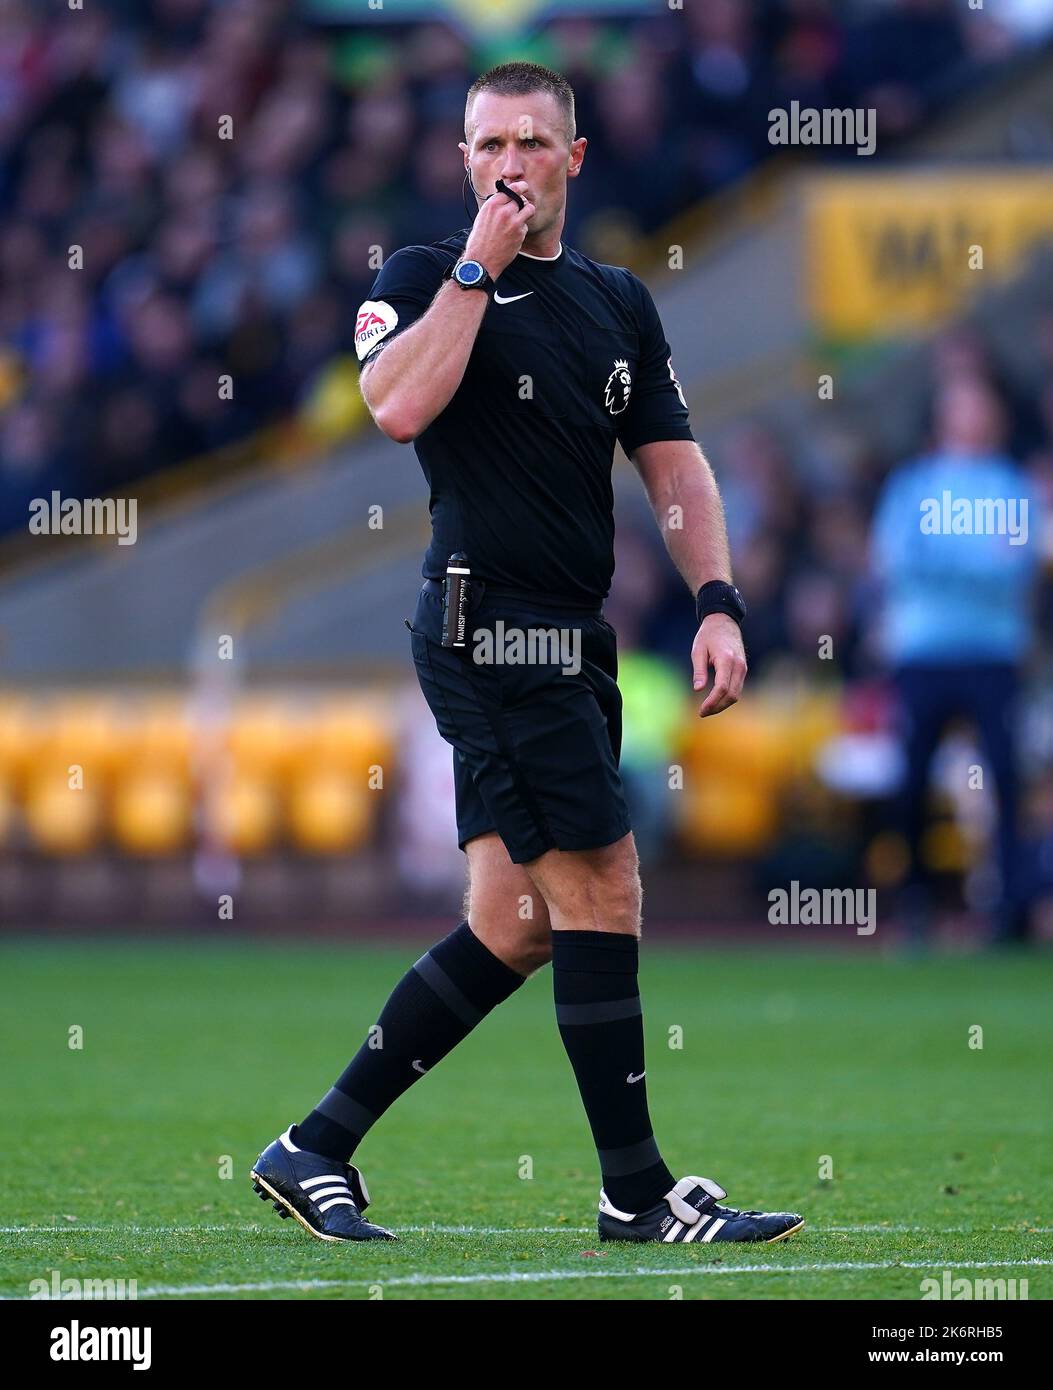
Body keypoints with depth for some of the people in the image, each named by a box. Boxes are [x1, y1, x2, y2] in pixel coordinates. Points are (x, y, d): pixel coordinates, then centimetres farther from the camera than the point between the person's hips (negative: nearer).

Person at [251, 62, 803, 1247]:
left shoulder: (618, 303, 17)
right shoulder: (423, 279, -1)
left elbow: (673, 462, 16)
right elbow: (398, 406, -20)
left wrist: (717, 602, 3)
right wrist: (477, 269, -17)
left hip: (572, 644, 7)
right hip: (489, 626, -7)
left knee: (513, 928, 6)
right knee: (601, 896, -9)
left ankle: (315, 1152, 13)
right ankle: (637, 1192, -1)